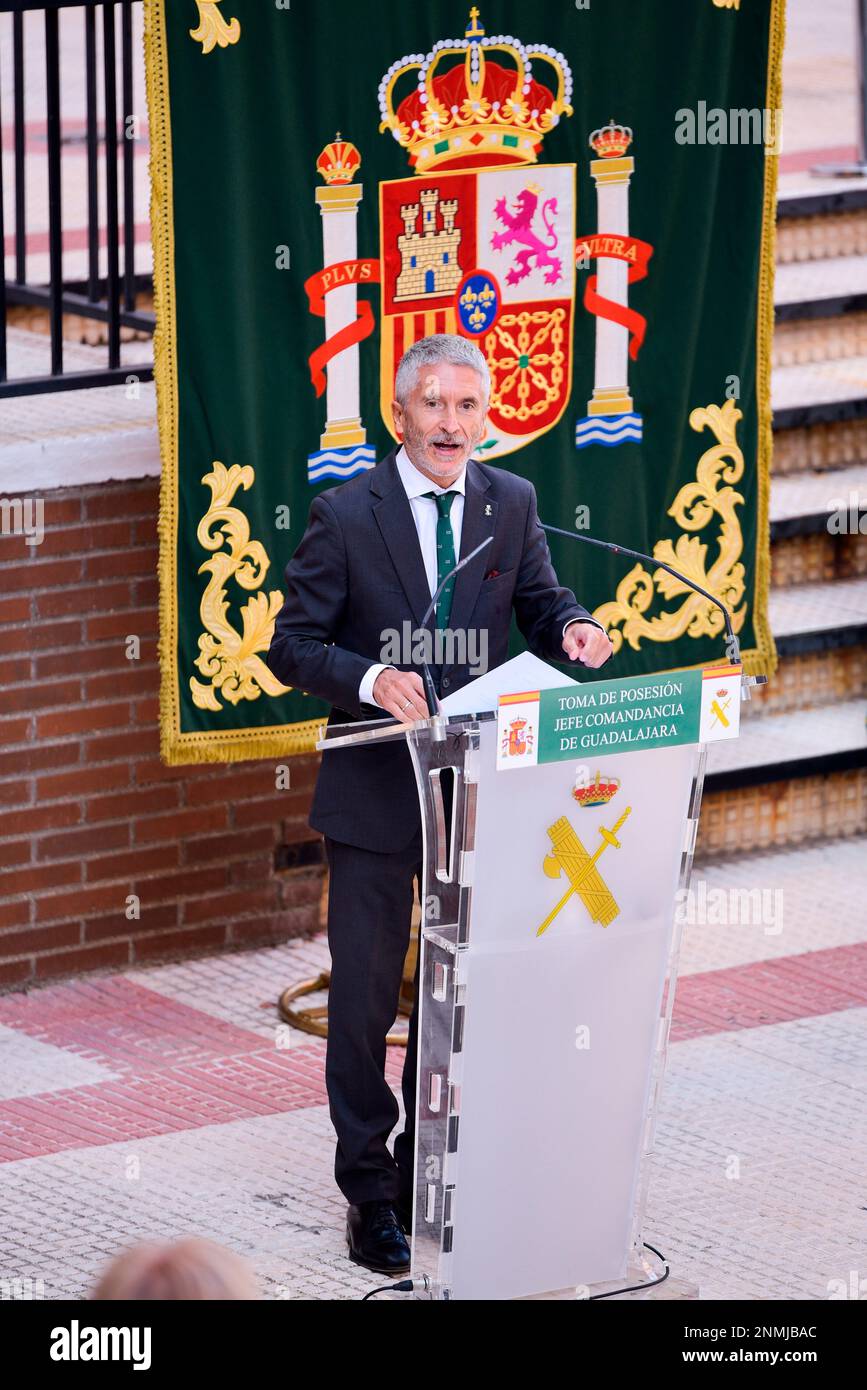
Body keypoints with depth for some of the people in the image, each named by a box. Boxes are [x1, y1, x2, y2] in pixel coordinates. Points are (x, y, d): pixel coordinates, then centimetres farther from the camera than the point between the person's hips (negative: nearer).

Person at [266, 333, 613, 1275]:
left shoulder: (512, 503, 1)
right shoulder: (345, 514, -9)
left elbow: (538, 603, 9)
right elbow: (292, 645, -9)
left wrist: (571, 627, -14)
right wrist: (368, 680, -27)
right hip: (375, 793, -3)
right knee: (364, 996, 4)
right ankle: (369, 1192, 16)